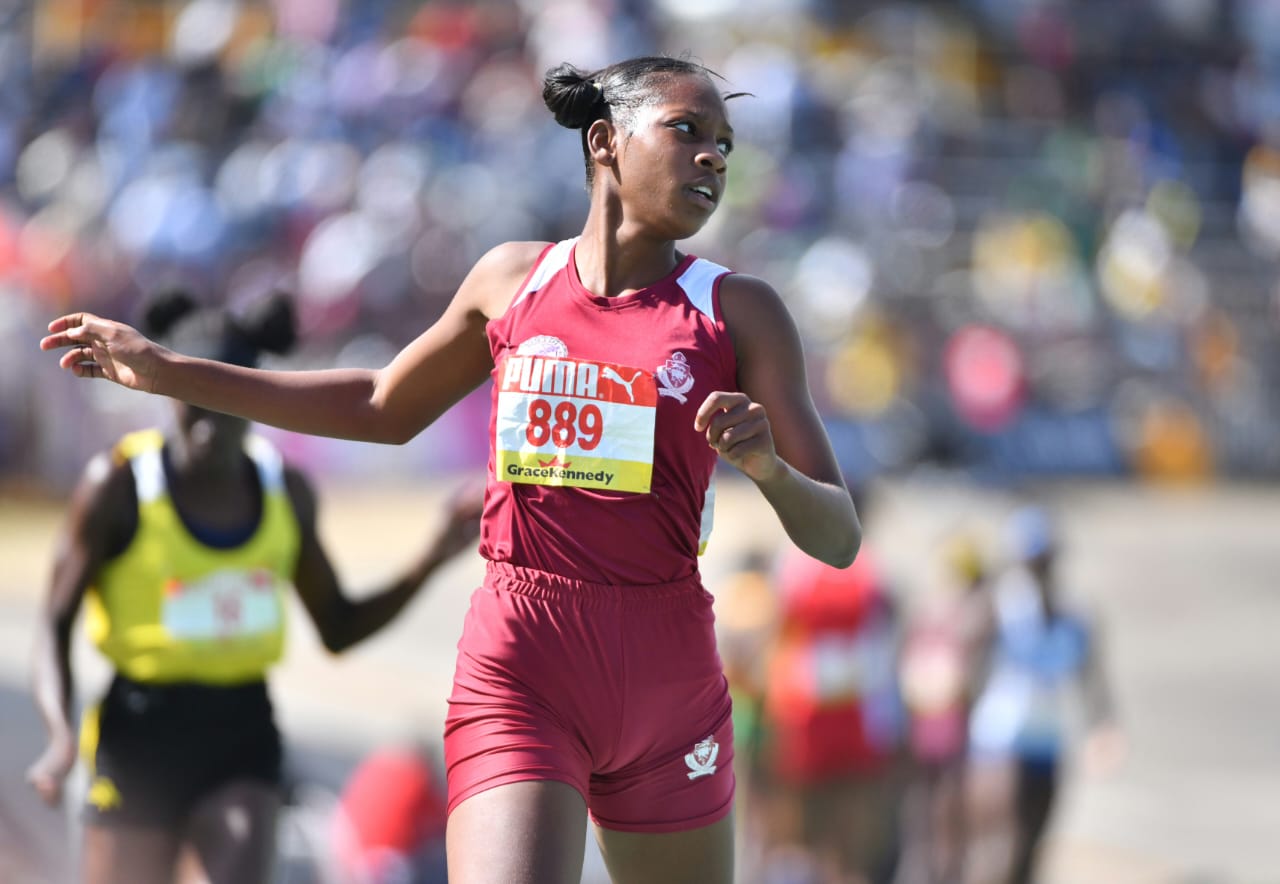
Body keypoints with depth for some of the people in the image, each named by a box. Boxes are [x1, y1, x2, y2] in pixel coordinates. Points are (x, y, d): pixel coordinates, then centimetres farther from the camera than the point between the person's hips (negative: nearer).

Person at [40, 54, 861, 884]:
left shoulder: (740, 310, 1)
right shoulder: (512, 279, 8)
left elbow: (838, 540, -2)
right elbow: (386, 406, 26)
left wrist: (766, 466, -26)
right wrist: (166, 371, 25)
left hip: (667, 681, 1)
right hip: (520, 673, -1)